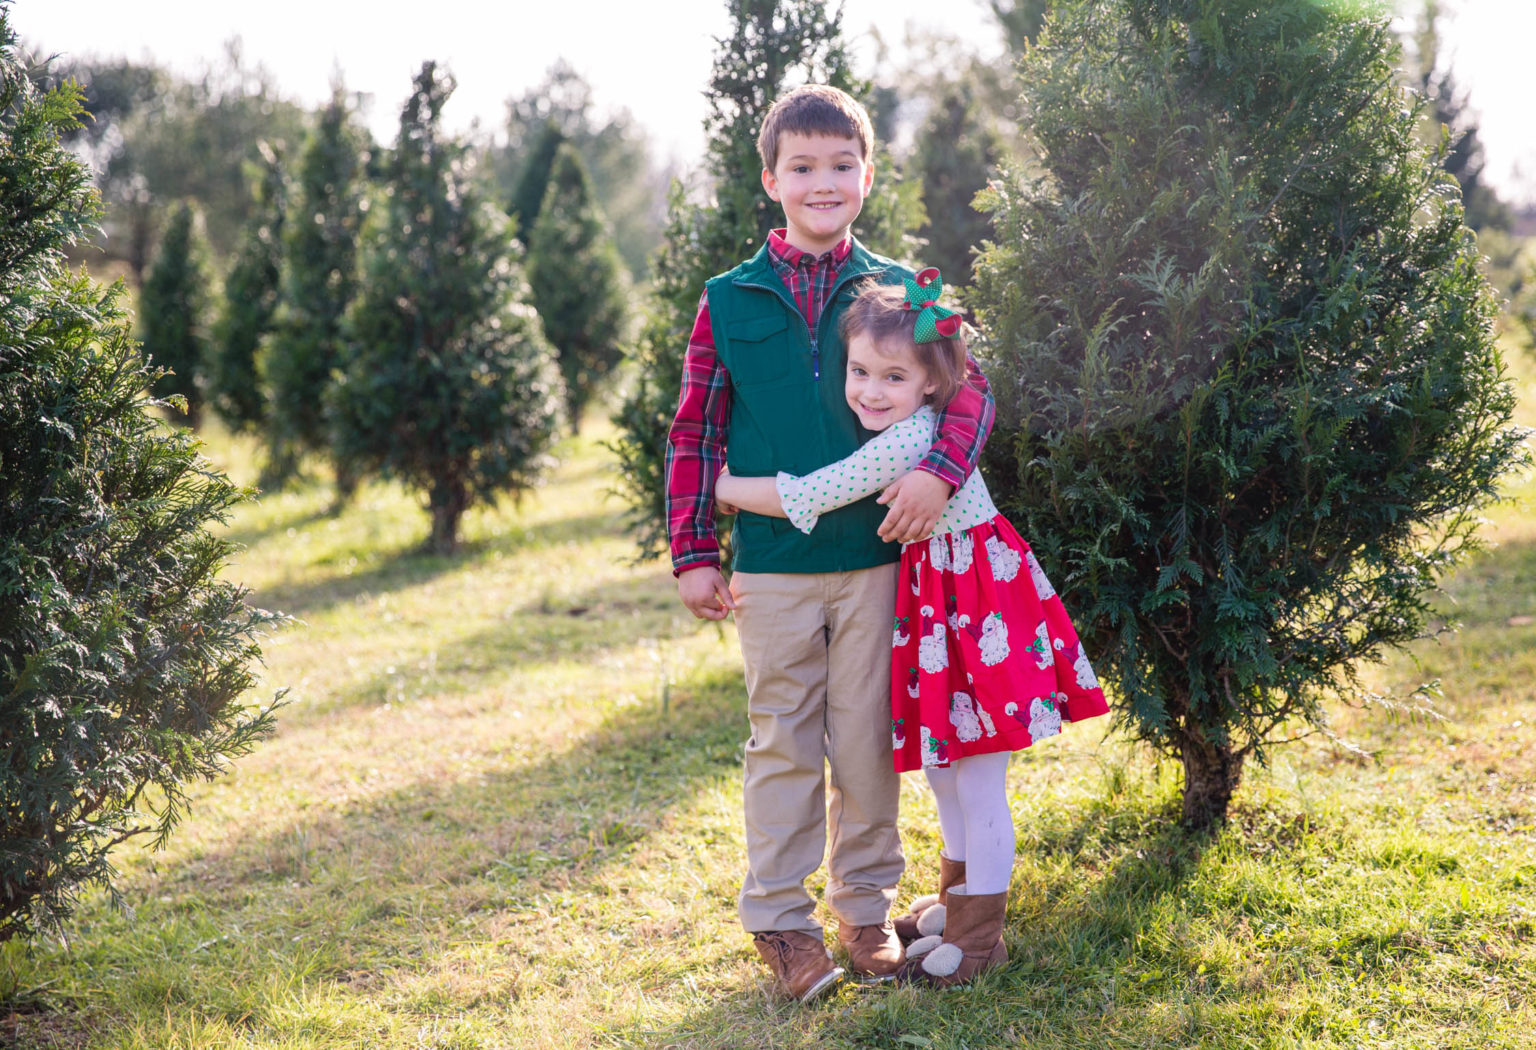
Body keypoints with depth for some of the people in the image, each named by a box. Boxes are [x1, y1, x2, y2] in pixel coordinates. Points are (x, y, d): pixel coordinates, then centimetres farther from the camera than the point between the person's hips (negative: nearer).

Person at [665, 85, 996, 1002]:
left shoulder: (896, 291, 3)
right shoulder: (730, 301, 2)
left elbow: (968, 387, -3)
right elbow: (695, 433, 6)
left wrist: (939, 470, -22)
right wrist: (694, 553, 2)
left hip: (875, 557, 1)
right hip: (772, 563, -1)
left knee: (867, 738, 9)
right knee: (783, 743, 7)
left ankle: (866, 903, 25)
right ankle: (780, 918, 19)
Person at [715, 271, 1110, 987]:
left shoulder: (902, 442, -25)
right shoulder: (907, 428, 5)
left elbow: (804, 497, -22)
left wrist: (724, 488, -7)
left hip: (976, 601, -11)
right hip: (935, 597, 11)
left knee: (977, 780, -1)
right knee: (940, 763, 23)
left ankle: (977, 935, 10)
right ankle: (957, 897, 41)